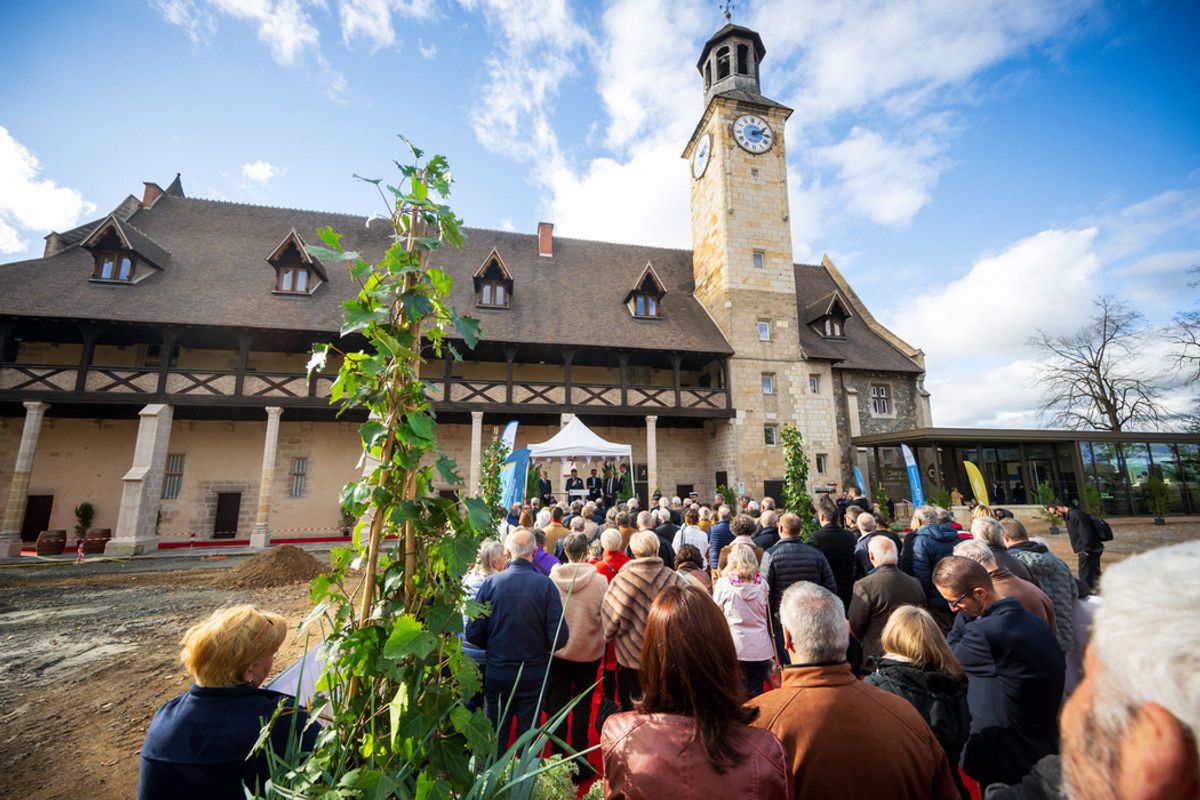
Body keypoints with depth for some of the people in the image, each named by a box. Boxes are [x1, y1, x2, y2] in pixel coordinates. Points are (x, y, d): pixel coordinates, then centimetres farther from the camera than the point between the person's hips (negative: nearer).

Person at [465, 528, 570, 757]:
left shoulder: (491, 582, -15)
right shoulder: (546, 584, -18)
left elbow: (473, 634, -12)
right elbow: (560, 638, -18)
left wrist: (495, 646, 8)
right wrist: (540, 647, 4)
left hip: (497, 673, 1)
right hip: (534, 675, -1)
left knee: (497, 738, 23)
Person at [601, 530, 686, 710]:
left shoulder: (622, 579, -21)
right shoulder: (674, 579, -16)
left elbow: (611, 616, -15)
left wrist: (608, 636, 6)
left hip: (631, 656, -2)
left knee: (630, 709, 19)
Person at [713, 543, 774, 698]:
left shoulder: (723, 584, -9)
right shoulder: (761, 583, -2)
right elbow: (766, 614, 8)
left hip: (736, 647, -2)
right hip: (761, 647, 2)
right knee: (757, 692, 11)